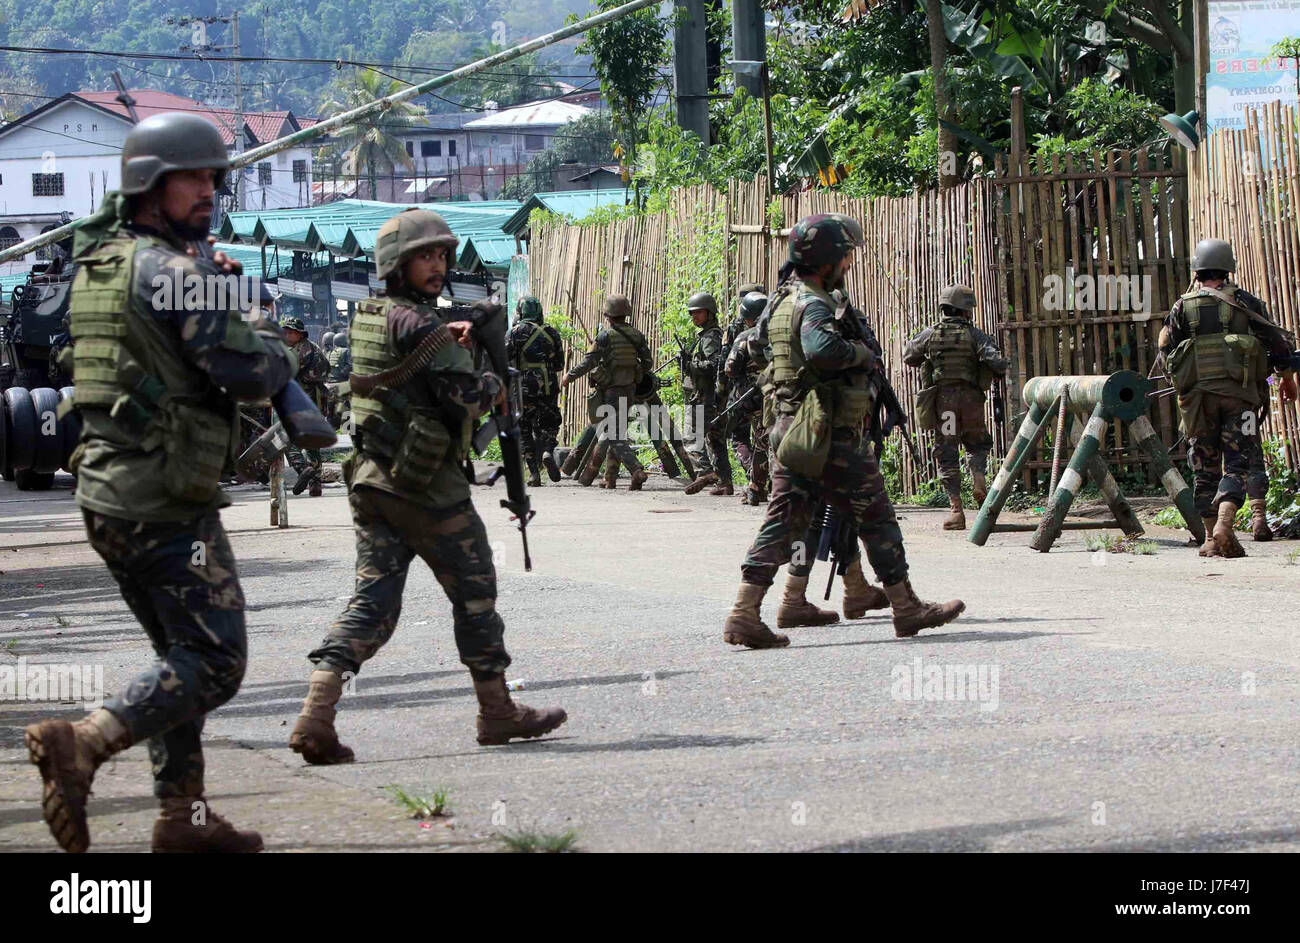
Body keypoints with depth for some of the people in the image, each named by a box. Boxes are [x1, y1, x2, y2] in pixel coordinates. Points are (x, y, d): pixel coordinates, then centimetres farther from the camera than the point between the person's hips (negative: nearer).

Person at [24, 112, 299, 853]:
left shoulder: (97, 262, 13)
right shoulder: (172, 271, -15)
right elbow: (251, 374, -19)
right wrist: (277, 349, 3)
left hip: (108, 495, 9)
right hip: (168, 501, -9)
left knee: (183, 656, 17)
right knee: (213, 663, -6)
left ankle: (184, 816, 17)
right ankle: (82, 746, -19)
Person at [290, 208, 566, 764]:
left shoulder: (368, 316, 11)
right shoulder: (416, 323, -15)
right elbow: (465, 396, -22)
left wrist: (446, 334, 17)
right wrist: (493, 385, 0)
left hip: (371, 481, 7)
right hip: (426, 487, -7)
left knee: (372, 601, 4)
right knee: (474, 594, 9)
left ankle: (316, 716, -12)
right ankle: (497, 713, 21)